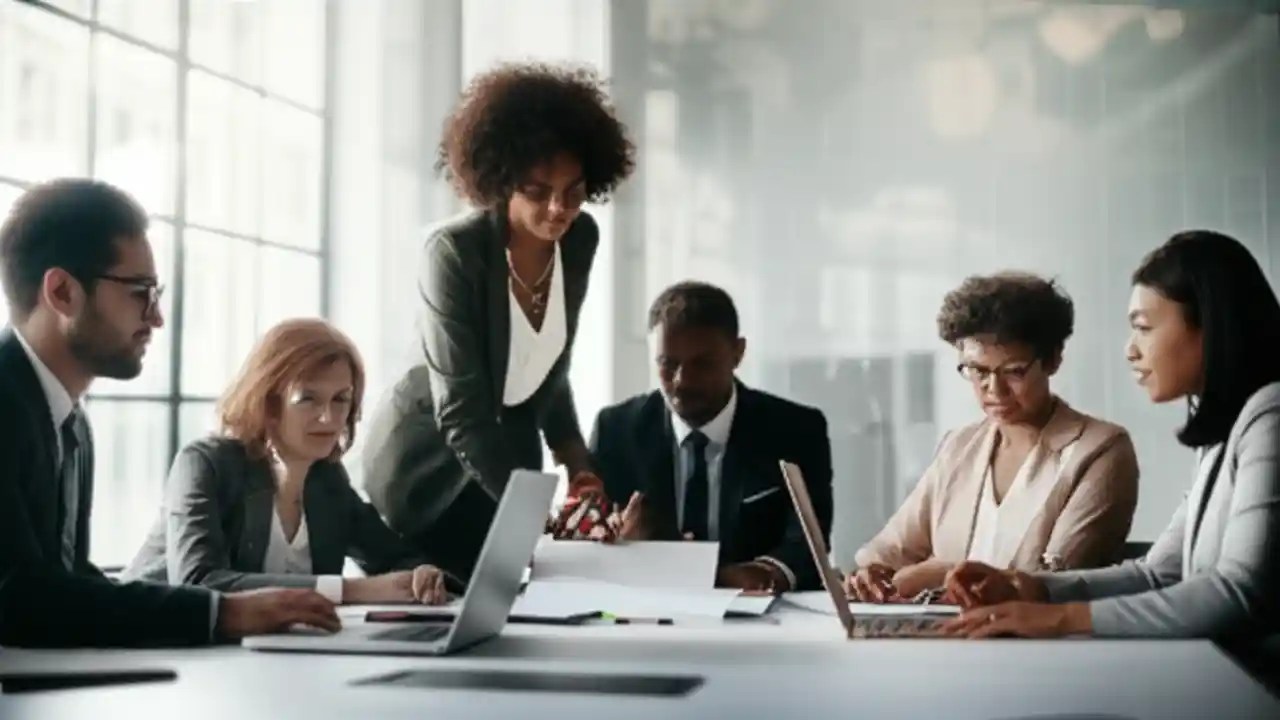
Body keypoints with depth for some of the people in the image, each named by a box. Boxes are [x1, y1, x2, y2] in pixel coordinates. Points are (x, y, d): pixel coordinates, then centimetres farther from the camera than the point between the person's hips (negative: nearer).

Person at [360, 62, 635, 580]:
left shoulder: (581, 240, -7)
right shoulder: (454, 254, -25)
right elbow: (461, 415, -28)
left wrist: (580, 470, 4)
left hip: (509, 452, 5)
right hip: (427, 463, -5)